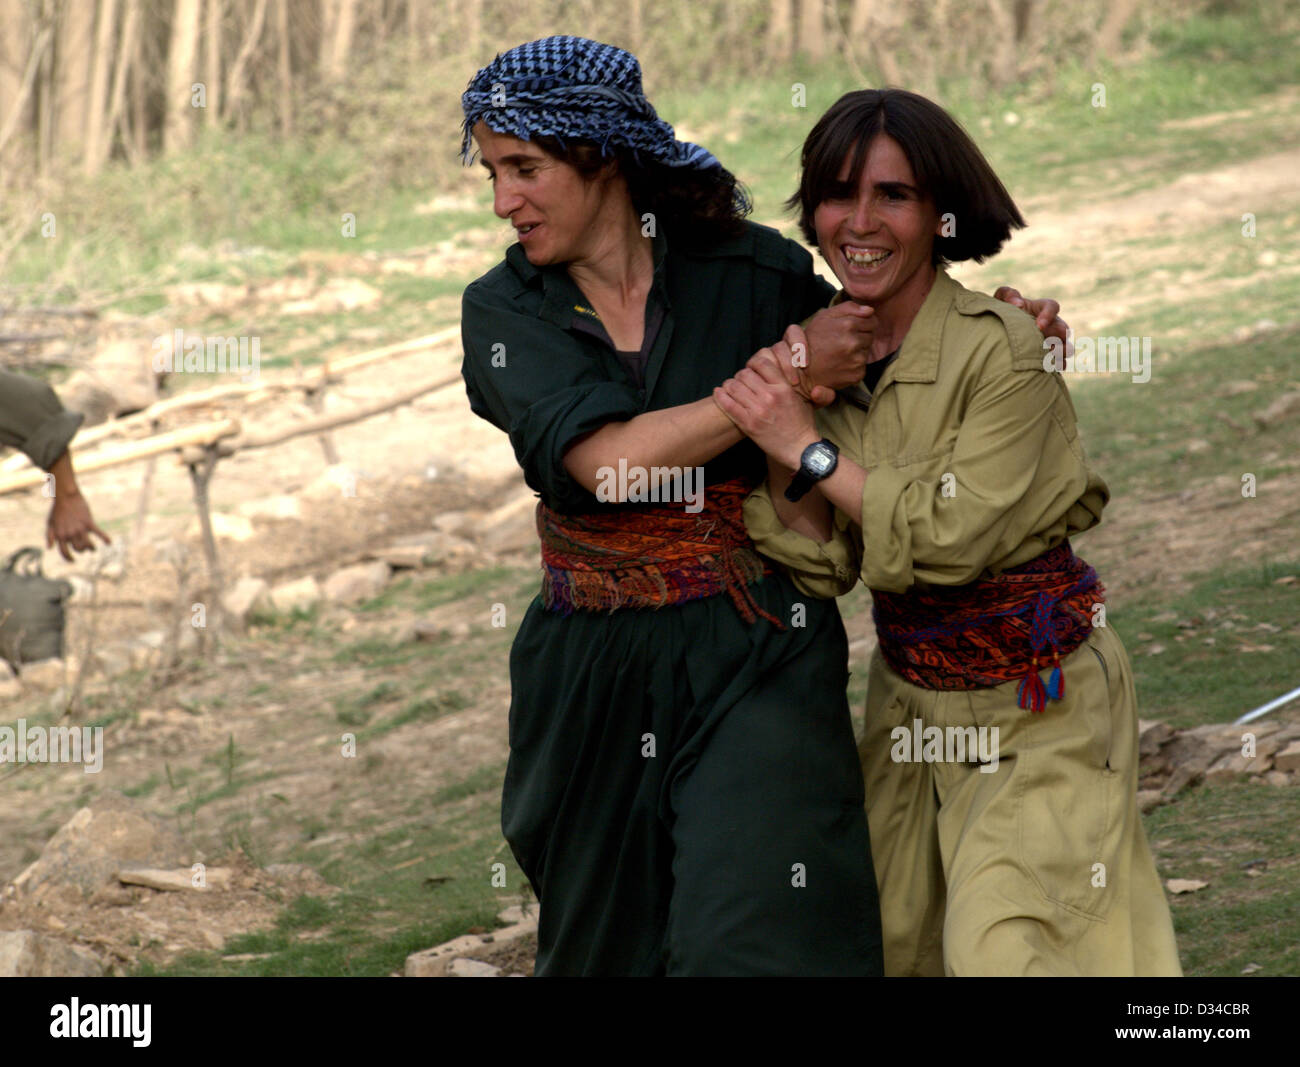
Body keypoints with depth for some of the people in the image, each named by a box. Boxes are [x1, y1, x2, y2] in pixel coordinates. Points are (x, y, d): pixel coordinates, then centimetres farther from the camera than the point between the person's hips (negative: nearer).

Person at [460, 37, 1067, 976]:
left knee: (749, 938, -16)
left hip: (754, 658, -2)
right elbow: (609, 460, -17)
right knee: (607, 943, 14)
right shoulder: (504, 312, -2)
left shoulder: (753, 271, -3)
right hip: (594, 676, 2)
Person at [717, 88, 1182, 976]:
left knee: (1002, 945, -13)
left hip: (1040, 701, -6)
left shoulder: (1003, 351, -19)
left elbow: (952, 536, -26)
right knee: (899, 940, 12)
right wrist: (780, 452, -19)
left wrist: (811, 448, -23)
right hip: (911, 695, 7)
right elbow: (820, 566, -3)